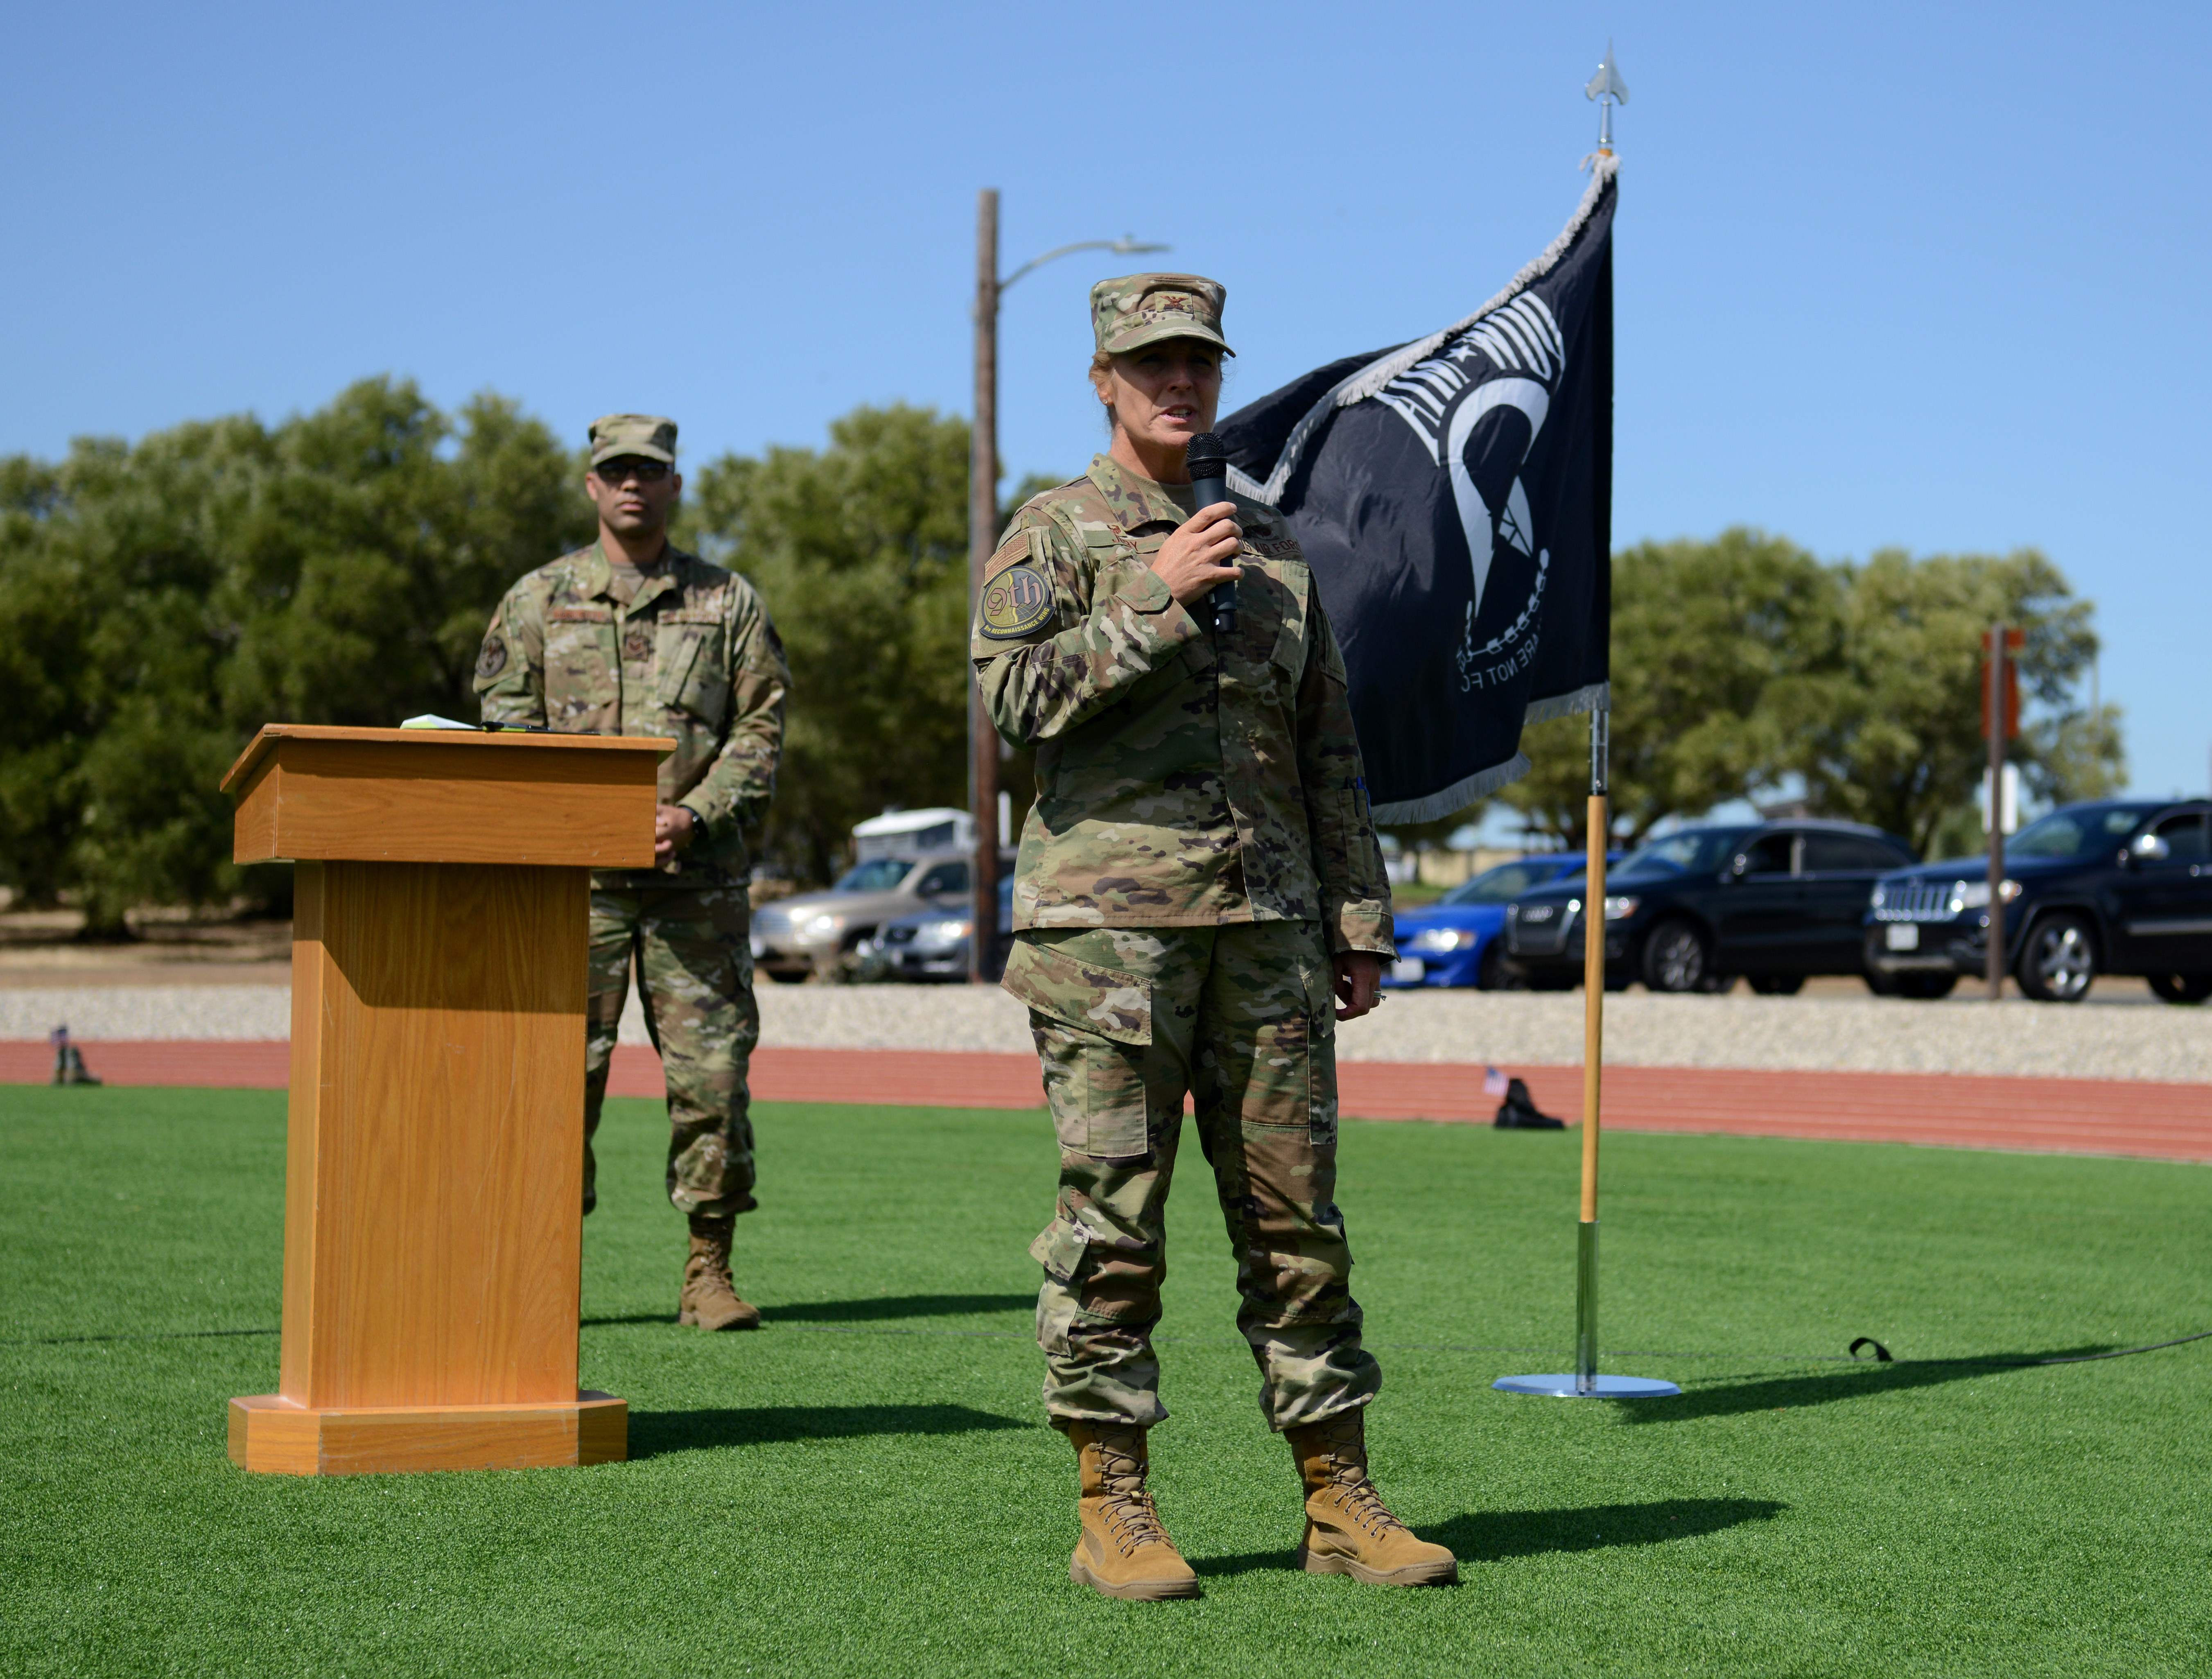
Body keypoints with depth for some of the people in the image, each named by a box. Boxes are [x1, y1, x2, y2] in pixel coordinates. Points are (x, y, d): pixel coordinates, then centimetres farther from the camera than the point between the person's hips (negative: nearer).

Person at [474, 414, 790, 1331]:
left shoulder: (728, 601, 11)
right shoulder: (539, 600, 11)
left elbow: (763, 724, 6)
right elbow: (505, 721, 5)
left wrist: (695, 816, -9)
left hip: (697, 875, 0)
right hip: (573, 877, 0)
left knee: (712, 1067, -2)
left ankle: (708, 1272, 6)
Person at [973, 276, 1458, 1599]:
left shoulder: (1273, 544, 18)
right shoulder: (1055, 534, 4)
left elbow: (1329, 749, 18)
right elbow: (1018, 696, -11)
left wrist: (1360, 920, 13)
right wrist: (1156, 600, -15)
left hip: (1267, 927, 4)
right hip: (1110, 920, -4)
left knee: (1299, 1218, 5)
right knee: (1112, 1221, -2)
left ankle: (1342, 1502, 10)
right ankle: (1115, 1512, 5)